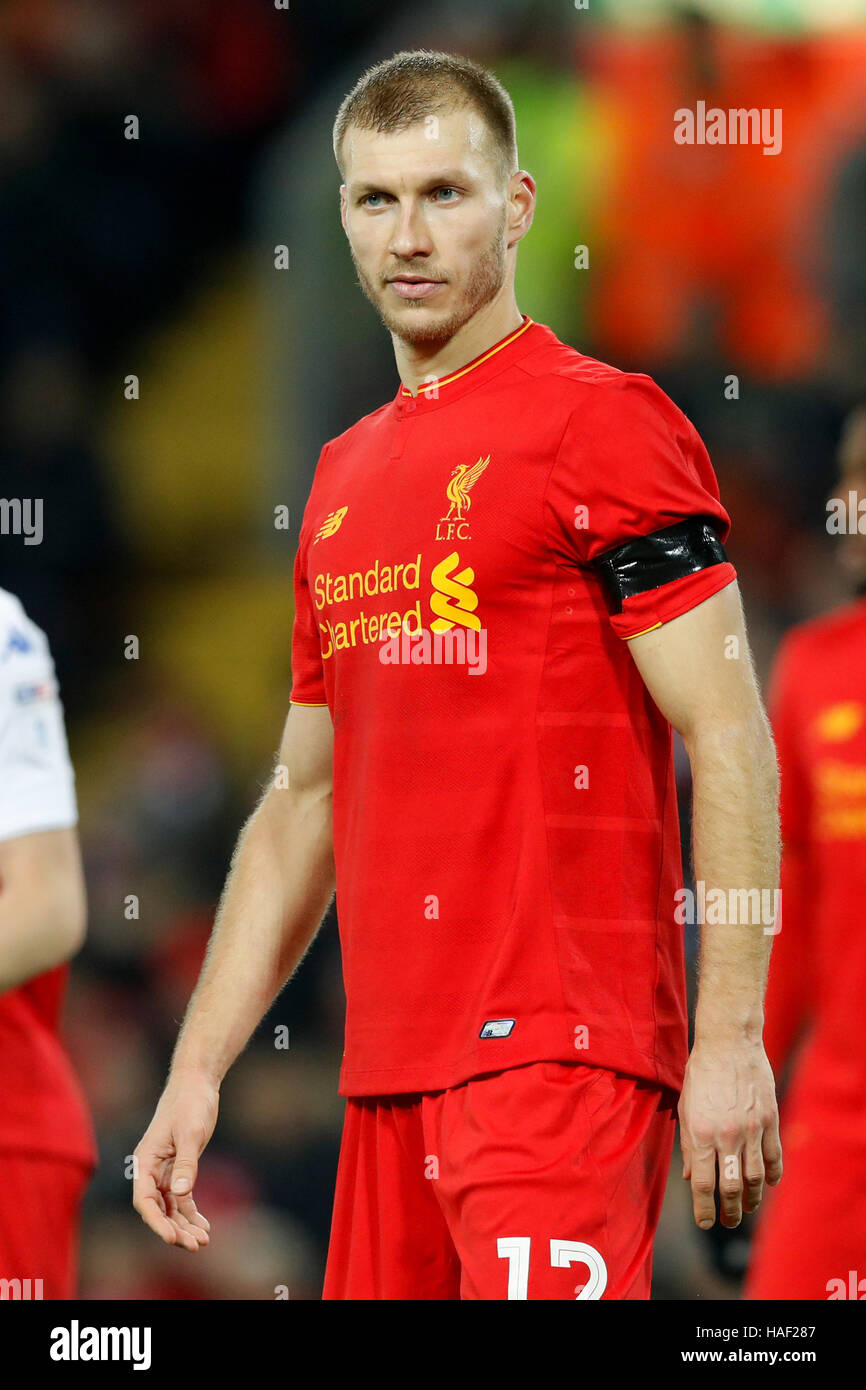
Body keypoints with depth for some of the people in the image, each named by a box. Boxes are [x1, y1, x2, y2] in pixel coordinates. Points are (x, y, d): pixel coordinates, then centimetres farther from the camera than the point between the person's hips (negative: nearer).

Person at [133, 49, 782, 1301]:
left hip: (559, 1051, -8)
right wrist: (197, 1070, 18)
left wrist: (731, 1043, -16)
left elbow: (730, 738, -9)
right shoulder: (345, 477, 19)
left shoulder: (600, 422, -4)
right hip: (387, 1072, 8)